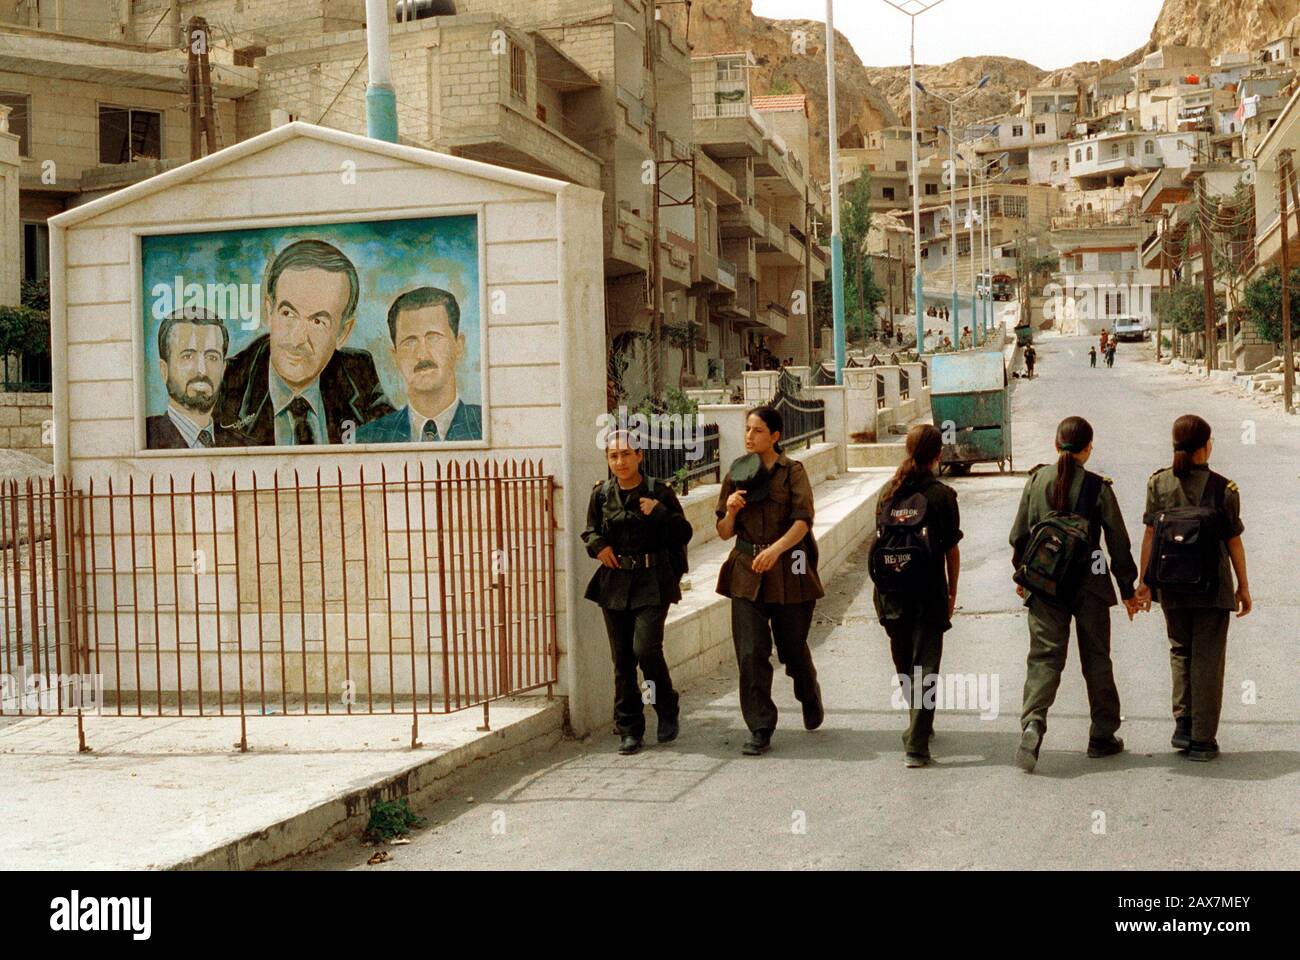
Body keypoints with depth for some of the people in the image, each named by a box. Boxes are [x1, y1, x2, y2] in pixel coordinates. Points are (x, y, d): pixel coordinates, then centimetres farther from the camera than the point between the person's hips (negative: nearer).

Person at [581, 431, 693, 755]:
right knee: (622, 658, 5)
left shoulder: (659, 492, -4)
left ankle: (668, 711, 11)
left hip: (652, 582, -3)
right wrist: (598, 545, -3)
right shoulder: (602, 494, 5)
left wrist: (660, 513, -17)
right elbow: (590, 531, 19)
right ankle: (629, 730, 14)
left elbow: (683, 534, -2)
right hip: (615, 582, 4)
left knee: (646, 648, -15)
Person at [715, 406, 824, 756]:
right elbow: (725, 532, 11)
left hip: (788, 571, -2)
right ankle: (759, 731, 0)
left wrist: (775, 549, -30)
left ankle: (810, 695, 44)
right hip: (747, 572, 2)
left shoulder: (793, 471, -2)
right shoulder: (736, 475, 7)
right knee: (751, 653, -7)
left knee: (793, 647, 11)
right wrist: (731, 511, -11)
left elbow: (803, 521, -15)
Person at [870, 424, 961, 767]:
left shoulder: (888, 492, 3)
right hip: (928, 593, -4)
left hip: (891, 593, 4)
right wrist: (952, 593, 7)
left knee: (904, 665, 19)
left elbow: (880, 541, 7)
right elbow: (951, 550, -5)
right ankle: (915, 745, -7)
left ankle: (920, 725, 38)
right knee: (925, 667, 0)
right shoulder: (941, 495, -8)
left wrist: (882, 588, 15)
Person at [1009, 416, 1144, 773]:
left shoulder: (1037, 480, -1)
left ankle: (1033, 721, -21)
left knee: (1044, 656, 2)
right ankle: (1102, 736, 20)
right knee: (1096, 661, 12)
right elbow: (1118, 542, -3)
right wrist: (1128, 589, 7)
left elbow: (1019, 535, 6)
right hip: (1089, 586, -1)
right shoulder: (1098, 487, -7)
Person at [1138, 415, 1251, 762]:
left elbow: (1149, 535, -1)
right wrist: (1243, 586, 7)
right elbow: (1234, 542, -4)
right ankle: (1203, 740, 8)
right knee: (1207, 658, 7)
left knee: (1180, 650, 20)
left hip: (1171, 586, 3)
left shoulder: (1158, 483, -3)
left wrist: (1144, 581, 7)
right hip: (1212, 586, -2)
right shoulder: (1223, 489, -10)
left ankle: (1183, 724, 12)